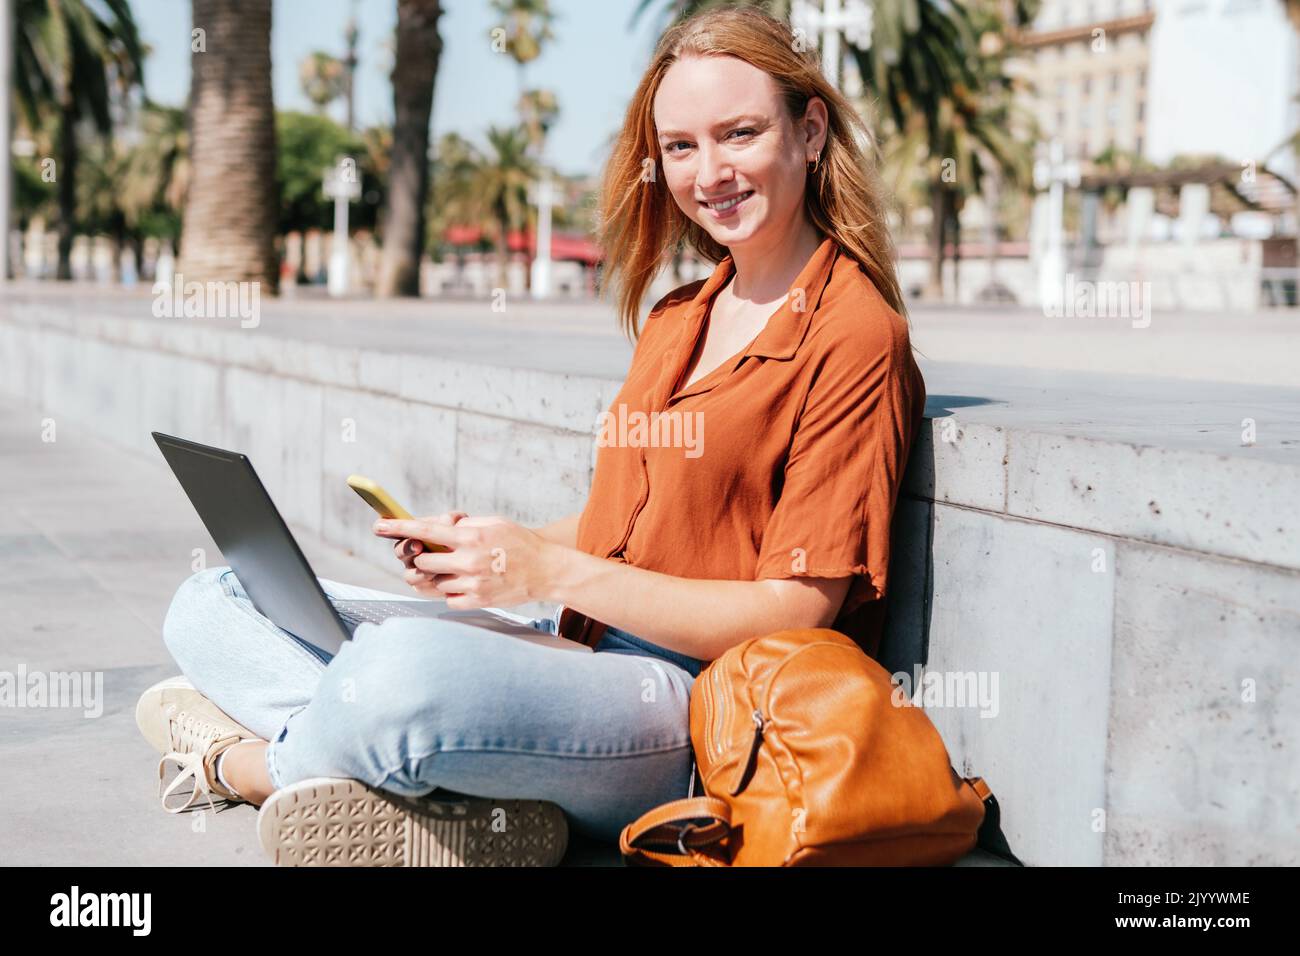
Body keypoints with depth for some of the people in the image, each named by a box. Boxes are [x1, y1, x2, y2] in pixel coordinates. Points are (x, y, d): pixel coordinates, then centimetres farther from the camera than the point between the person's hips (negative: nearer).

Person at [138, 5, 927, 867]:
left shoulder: (854, 335, -8)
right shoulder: (675, 319, 19)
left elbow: (796, 612, -12)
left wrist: (555, 570, -16)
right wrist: (478, 546, 1)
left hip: (698, 705, -9)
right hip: (573, 641, 9)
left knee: (404, 667, -39)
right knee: (210, 606, 4)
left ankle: (246, 761, -5)